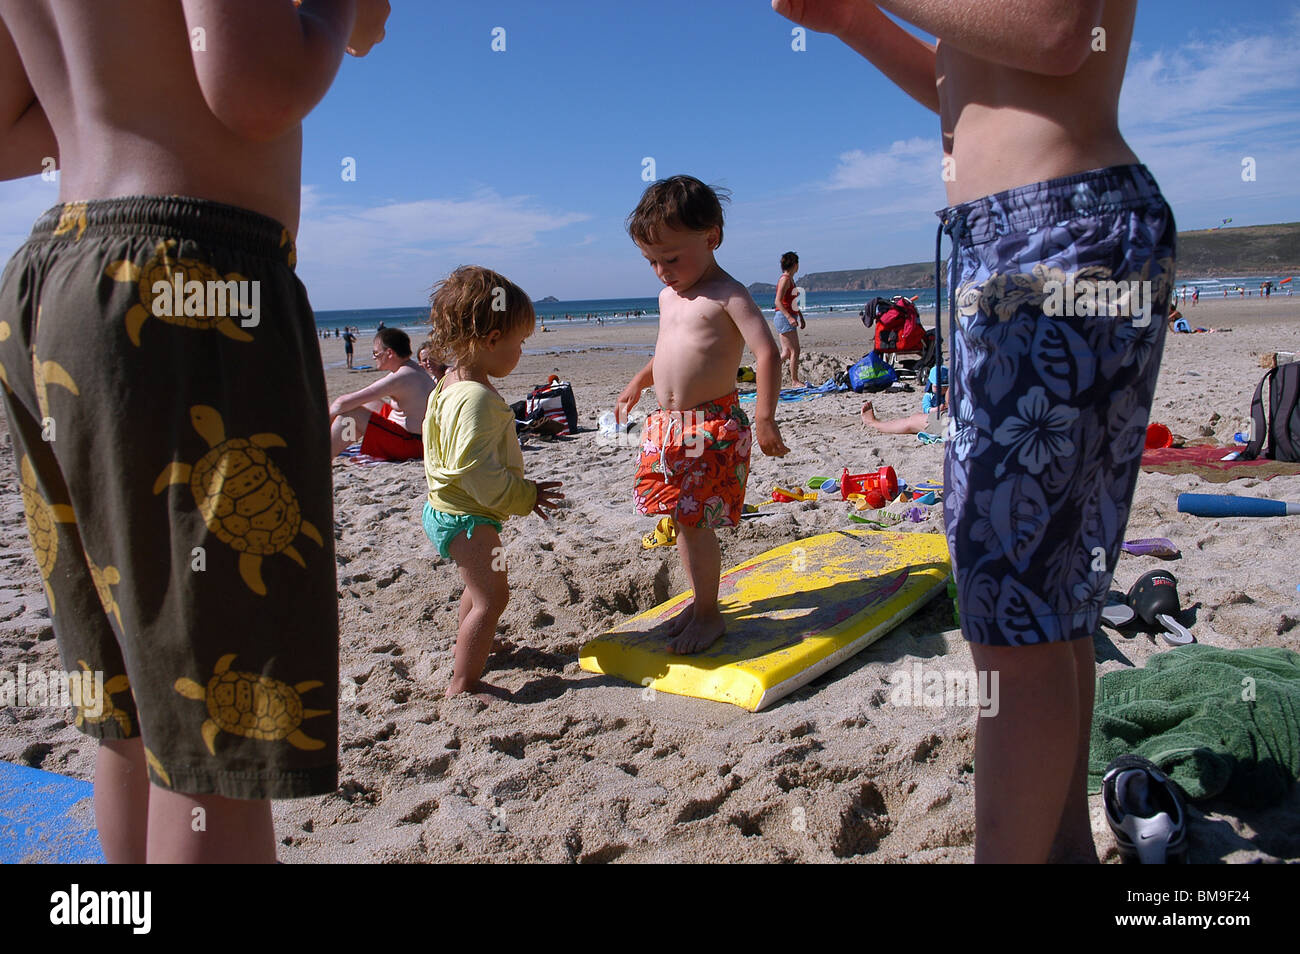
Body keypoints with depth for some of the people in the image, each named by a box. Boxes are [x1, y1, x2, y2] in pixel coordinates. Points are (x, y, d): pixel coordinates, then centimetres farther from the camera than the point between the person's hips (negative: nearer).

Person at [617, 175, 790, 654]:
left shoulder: (727, 295, -10)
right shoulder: (668, 296, 15)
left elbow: (767, 353, -19)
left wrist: (764, 418, -27)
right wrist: (638, 383, 27)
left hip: (713, 426, -8)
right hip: (667, 425, 8)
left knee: (694, 521, -7)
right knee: (683, 520, 14)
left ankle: (708, 614, 9)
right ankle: (700, 597, 30)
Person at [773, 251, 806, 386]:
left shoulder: (790, 279, 19)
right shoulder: (785, 279, -12)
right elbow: (778, 301, -20)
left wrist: (801, 317, 29)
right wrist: (789, 317, -29)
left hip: (789, 317, 10)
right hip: (783, 317, -10)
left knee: (787, 353, 8)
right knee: (795, 350, -8)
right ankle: (795, 381, -4)